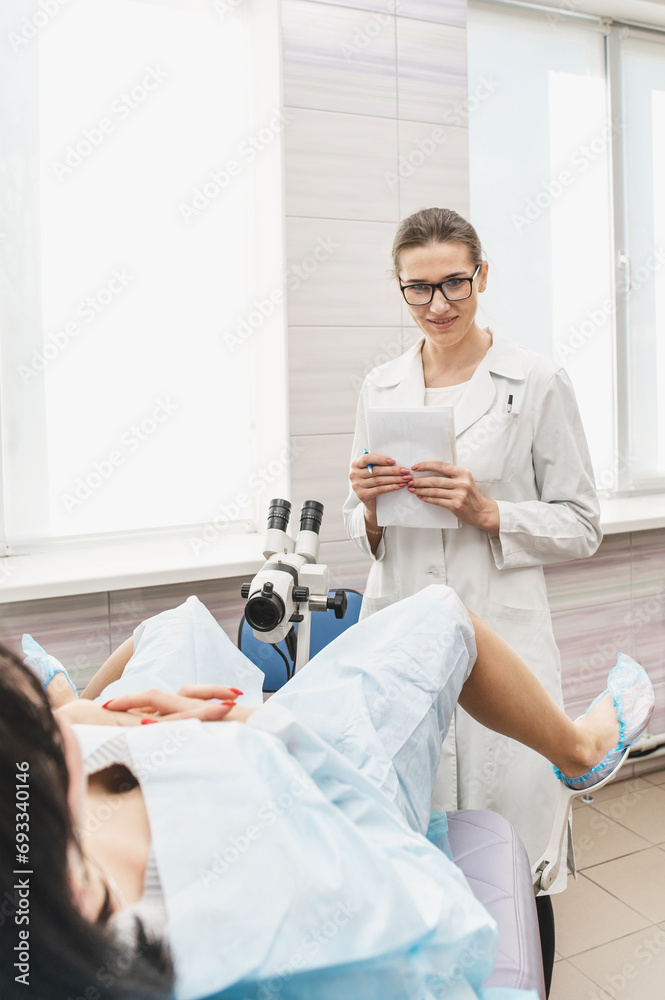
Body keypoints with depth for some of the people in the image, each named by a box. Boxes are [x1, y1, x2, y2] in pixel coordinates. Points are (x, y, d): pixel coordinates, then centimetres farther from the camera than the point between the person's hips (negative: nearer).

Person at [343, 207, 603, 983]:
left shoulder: (538, 383, -1)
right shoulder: (379, 388, 10)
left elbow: (581, 527, 1)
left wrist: (486, 511, -14)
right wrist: (369, 505, -6)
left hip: (499, 637, -3)